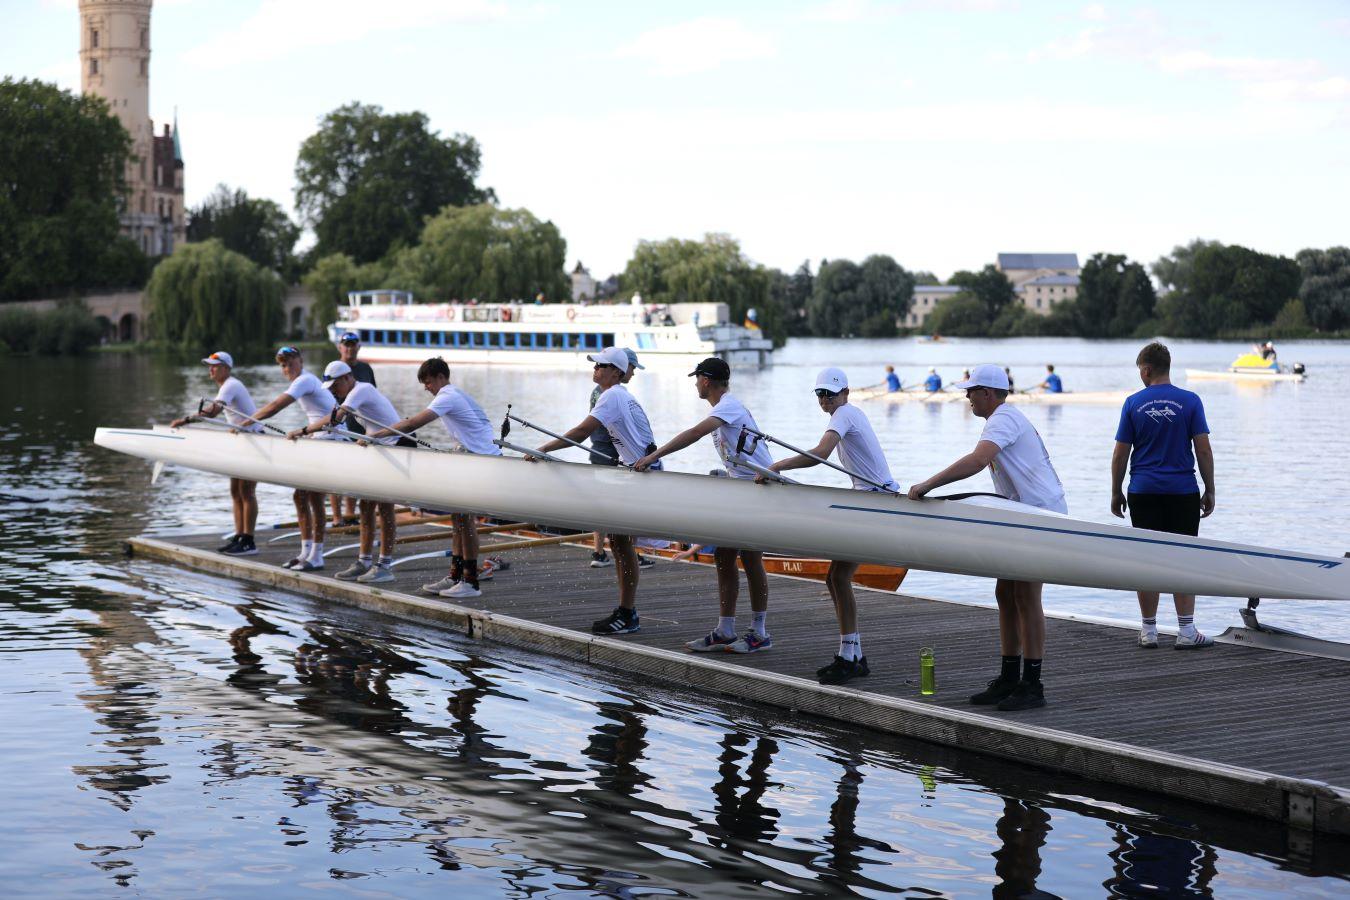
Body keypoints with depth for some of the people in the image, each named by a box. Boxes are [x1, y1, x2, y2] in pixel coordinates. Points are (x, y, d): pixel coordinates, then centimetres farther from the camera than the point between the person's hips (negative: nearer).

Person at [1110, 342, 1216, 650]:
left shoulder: (1133, 403, 0)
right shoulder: (1190, 402, -2)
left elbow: (1120, 454, 2)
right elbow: (1203, 450, -4)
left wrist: (1116, 493, 11)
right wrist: (1210, 491, 5)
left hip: (1143, 492, 1)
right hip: (1183, 492, -1)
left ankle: (1149, 631, 9)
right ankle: (1186, 632, 0)